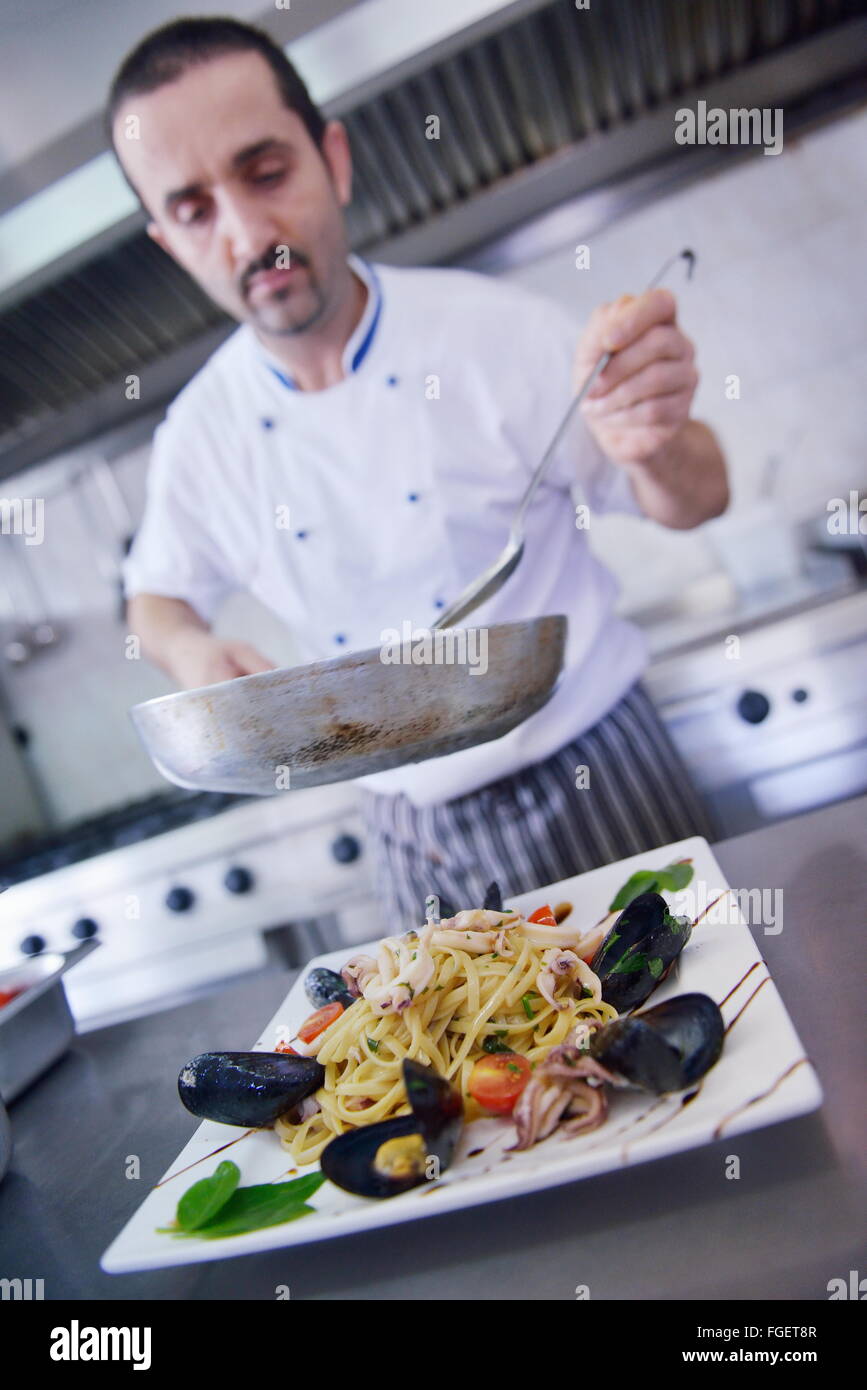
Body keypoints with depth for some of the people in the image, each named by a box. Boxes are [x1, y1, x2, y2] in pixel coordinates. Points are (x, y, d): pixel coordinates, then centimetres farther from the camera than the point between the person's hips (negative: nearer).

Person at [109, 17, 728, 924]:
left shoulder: (490, 328, -13)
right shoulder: (198, 434, -5)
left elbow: (694, 501, -7)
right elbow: (159, 593, 11)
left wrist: (654, 439, -30)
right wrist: (191, 653, -11)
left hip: (593, 780, -1)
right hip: (414, 834, 2)